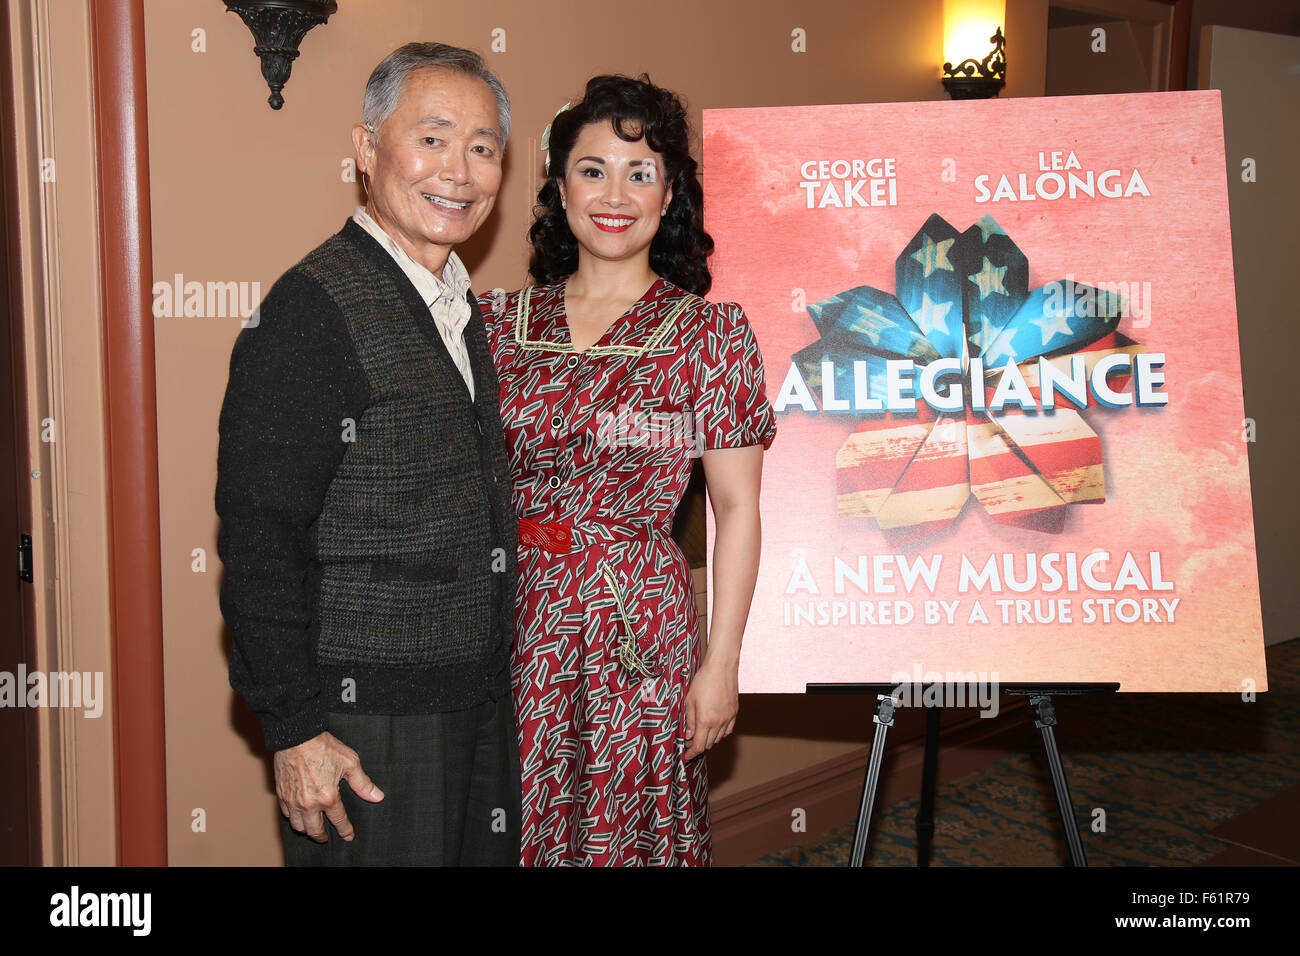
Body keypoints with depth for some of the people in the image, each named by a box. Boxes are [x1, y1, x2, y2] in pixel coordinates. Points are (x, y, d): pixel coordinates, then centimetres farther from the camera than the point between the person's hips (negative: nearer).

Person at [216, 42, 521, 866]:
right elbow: (259, 537, -18)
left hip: (480, 706, 8)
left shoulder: (462, 310, 11)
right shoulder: (312, 310, -16)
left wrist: (497, 687, 17)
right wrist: (295, 728, -18)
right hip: (365, 725, -8)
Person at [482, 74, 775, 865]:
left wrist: (722, 661, -6)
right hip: (511, 618, 3)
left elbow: (737, 507, -3)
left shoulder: (710, 330, -3)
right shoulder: (505, 323, 5)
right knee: (510, 833, 12)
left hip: (637, 628, -3)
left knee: (626, 835, 8)